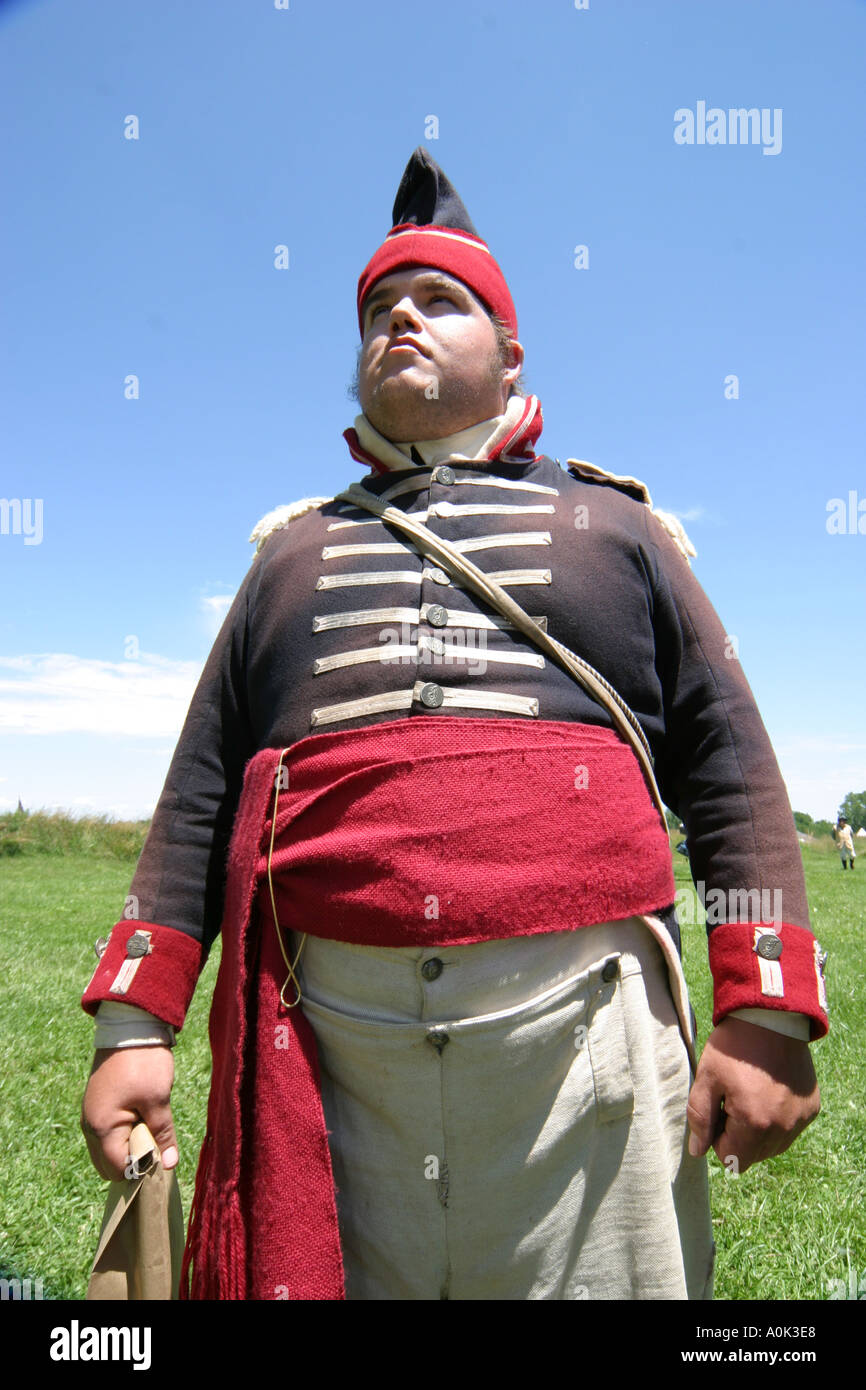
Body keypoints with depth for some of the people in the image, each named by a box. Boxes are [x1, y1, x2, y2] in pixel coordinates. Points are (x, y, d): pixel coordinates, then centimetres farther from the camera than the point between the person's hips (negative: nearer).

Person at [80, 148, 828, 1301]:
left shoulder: (612, 523, 15)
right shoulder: (296, 548, 19)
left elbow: (727, 762, 7)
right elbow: (201, 792, 14)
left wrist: (766, 1012, -4)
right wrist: (135, 1024, 6)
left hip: (580, 1026, -1)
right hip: (327, 1037, 2)